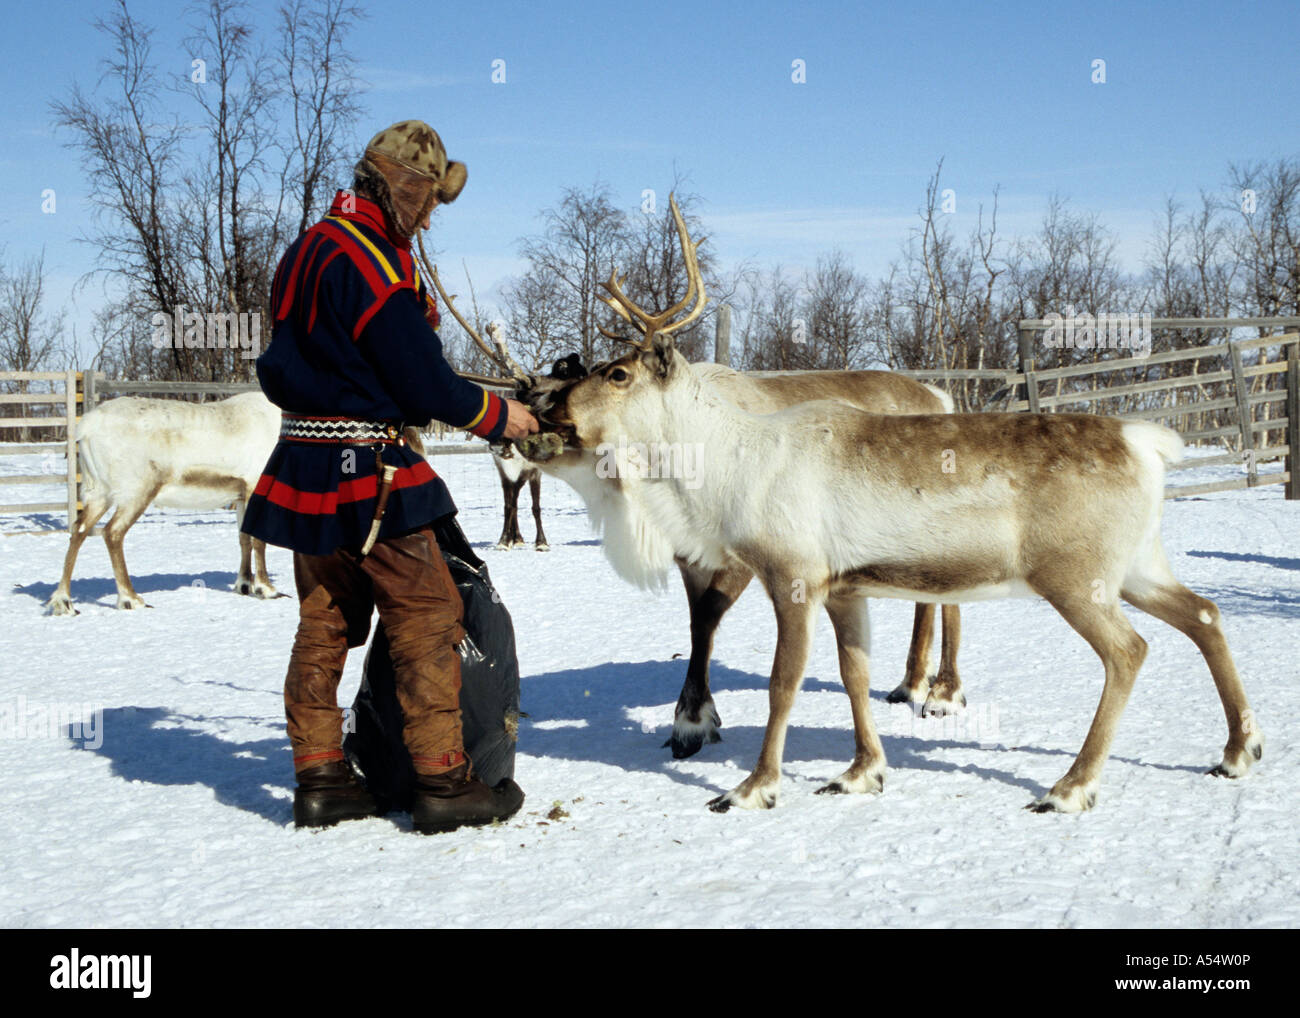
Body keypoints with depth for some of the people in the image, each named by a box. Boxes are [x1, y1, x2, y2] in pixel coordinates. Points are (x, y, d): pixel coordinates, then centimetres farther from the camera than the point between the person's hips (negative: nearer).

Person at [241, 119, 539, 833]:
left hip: (304, 465, 9)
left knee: (324, 625, 14)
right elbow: (425, 386, -16)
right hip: (368, 474, -9)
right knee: (427, 619, 0)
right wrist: (497, 416, -1)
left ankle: (320, 778, 19)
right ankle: (442, 781, 4)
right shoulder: (376, 264, -17)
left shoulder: (307, 251, 12)